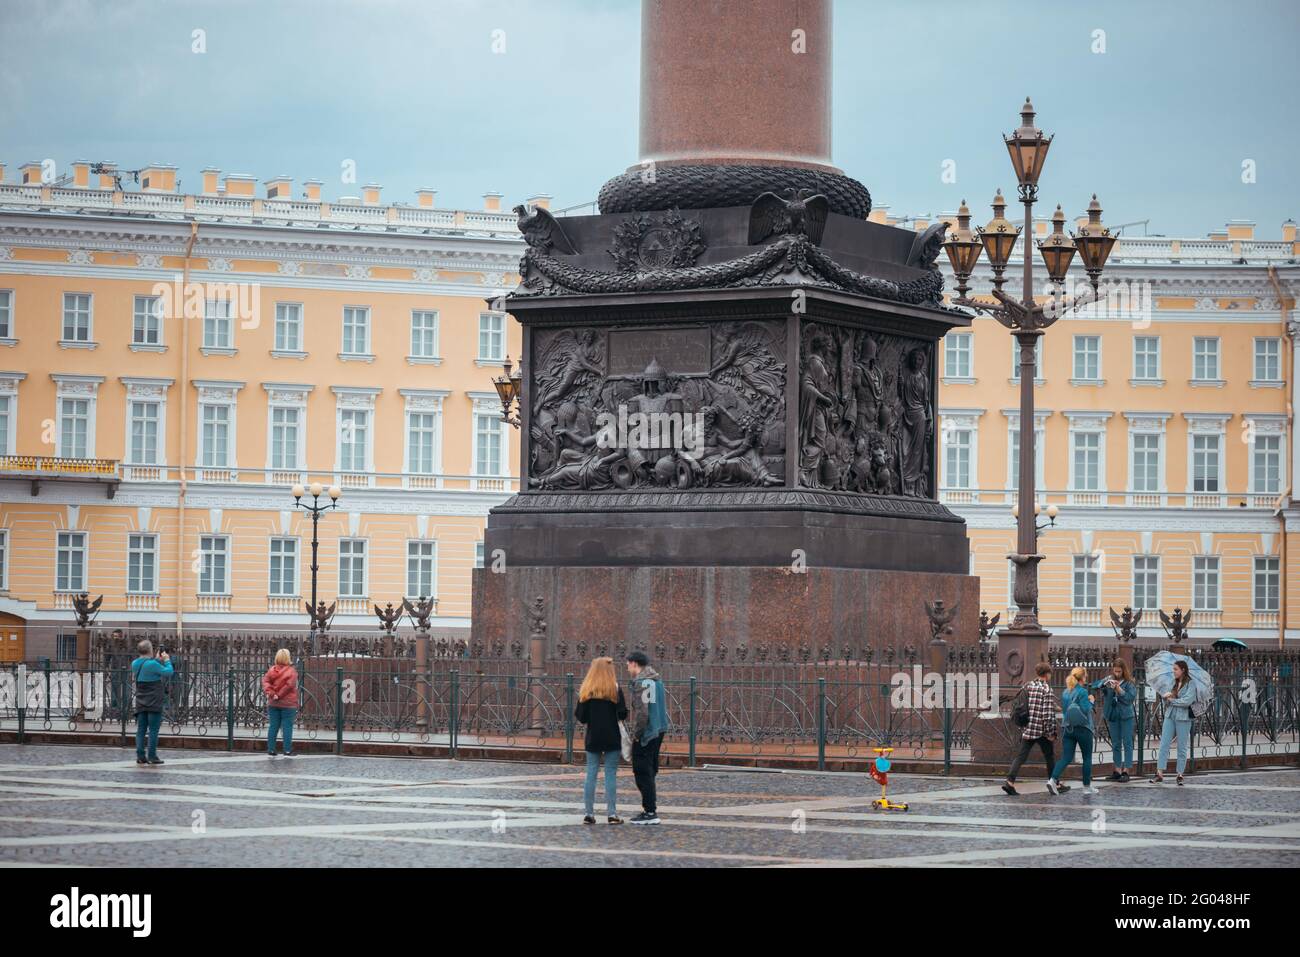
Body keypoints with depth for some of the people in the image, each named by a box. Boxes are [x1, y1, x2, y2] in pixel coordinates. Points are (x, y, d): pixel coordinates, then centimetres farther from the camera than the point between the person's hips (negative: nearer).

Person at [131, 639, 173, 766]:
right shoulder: (152, 664, -18)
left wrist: (157, 660, 20)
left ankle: (140, 756, 6)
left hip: (141, 702, 7)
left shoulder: (135, 664, 5)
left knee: (141, 729, 9)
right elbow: (168, 672, -12)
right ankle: (152, 756, -3)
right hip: (154, 702, -7)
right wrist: (167, 660, 4)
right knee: (153, 729, -2)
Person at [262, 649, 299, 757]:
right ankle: (287, 751, -2)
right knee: (287, 727, -1)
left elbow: (265, 681, -7)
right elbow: (289, 685, -19)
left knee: (273, 727, 8)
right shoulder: (291, 671, -8)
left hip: (273, 704, 4)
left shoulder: (271, 670, 5)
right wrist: (279, 695, -12)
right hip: (288, 703, -4)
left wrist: (271, 694, -14)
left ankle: (271, 750, 9)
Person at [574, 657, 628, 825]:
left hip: (592, 738, 2)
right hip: (612, 738, -2)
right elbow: (623, 714, -10)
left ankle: (589, 813, 6)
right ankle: (612, 813, 0)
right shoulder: (615, 690, -7)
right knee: (611, 774, 2)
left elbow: (581, 716, -2)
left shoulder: (586, 691, -1)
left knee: (591, 774, 7)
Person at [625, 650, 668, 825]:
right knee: (650, 771, 16)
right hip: (659, 730, 9)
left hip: (645, 733, -9)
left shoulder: (640, 682, -15)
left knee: (642, 773, -5)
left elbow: (641, 711, -23)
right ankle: (650, 807, 21)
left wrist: (636, 733, -14)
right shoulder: (657, 680, 14)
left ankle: (650, 812, -5)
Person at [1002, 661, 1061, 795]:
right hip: (1041, 730, -5)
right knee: (1050, 758, 10)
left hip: (1027, 729, 5)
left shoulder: (1027, 686, 8)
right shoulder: (1046, 689, -11)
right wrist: (1050, 732, -10)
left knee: (1021, 756, 3)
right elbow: (1048, 713, -15)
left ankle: (1010, 782, -12)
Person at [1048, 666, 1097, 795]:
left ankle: (1053, 779, -18)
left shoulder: (1065, 692, 8)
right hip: (1083, 729, -6)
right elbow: (1085, 710, -18)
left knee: (1066, 758, 3)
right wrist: (1091, 701, -1)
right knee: (1087, 758, 9)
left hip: (1068, 728, 6)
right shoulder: (1082, 692, -13)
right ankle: (1087, 787, 15)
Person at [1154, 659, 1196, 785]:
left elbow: (1187, 701, -16)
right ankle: (1159, 773, -3)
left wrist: (1172, 700, -7)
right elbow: (1167, 698, 18)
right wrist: (1166, 696, -5)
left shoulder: (1190, 684, -5)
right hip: (1170, 716, 5)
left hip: (1183, 718, -5)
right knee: (1164, 744, -2)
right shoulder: (1173, 683, 13)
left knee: (1182, 747, 2)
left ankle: (1180, 775, 9)